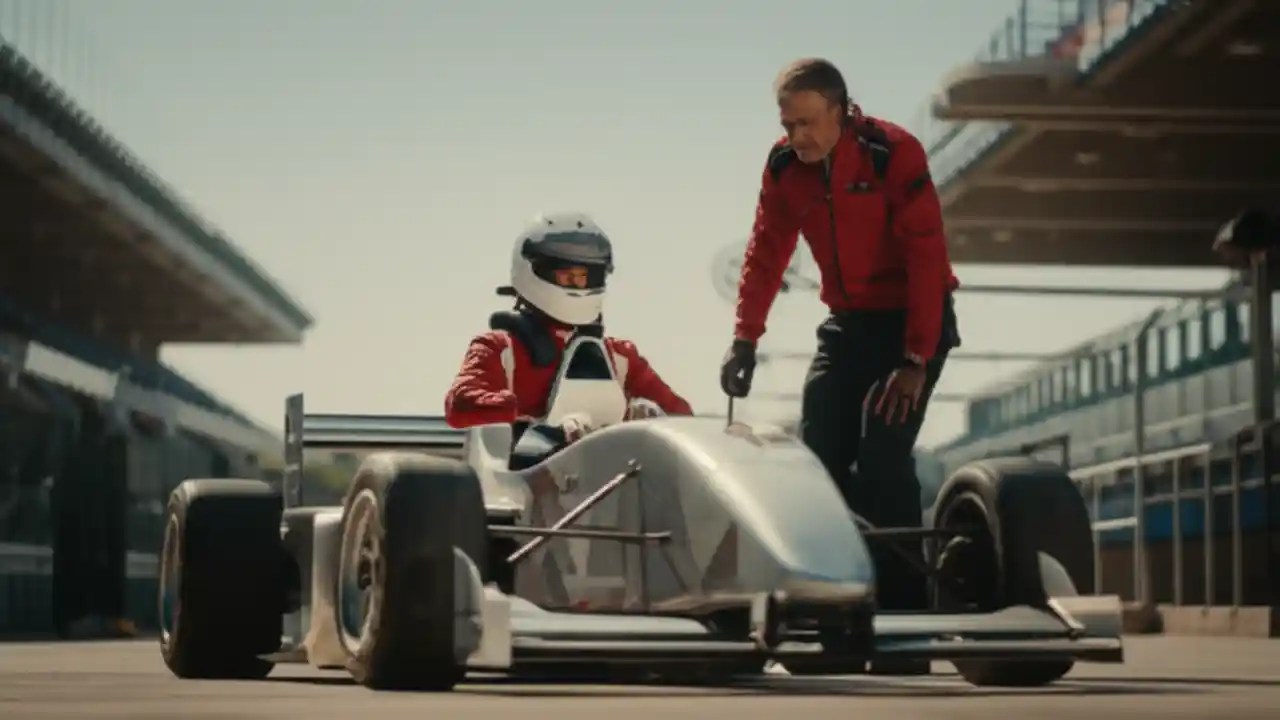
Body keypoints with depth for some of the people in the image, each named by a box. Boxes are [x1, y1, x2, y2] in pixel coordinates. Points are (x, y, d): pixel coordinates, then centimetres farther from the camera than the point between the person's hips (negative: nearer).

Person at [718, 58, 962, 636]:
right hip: (847, 323, 6)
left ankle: (904, 602, -14)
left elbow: (926, 258, -22)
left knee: (882, 456, -19)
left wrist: (916, 359, -25)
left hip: (915, 321, -6)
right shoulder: (784, 166, -4)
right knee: (818, 453, -3)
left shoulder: (895, 154, -21)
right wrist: (745, 337, -5)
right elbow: (766, 252, 4)